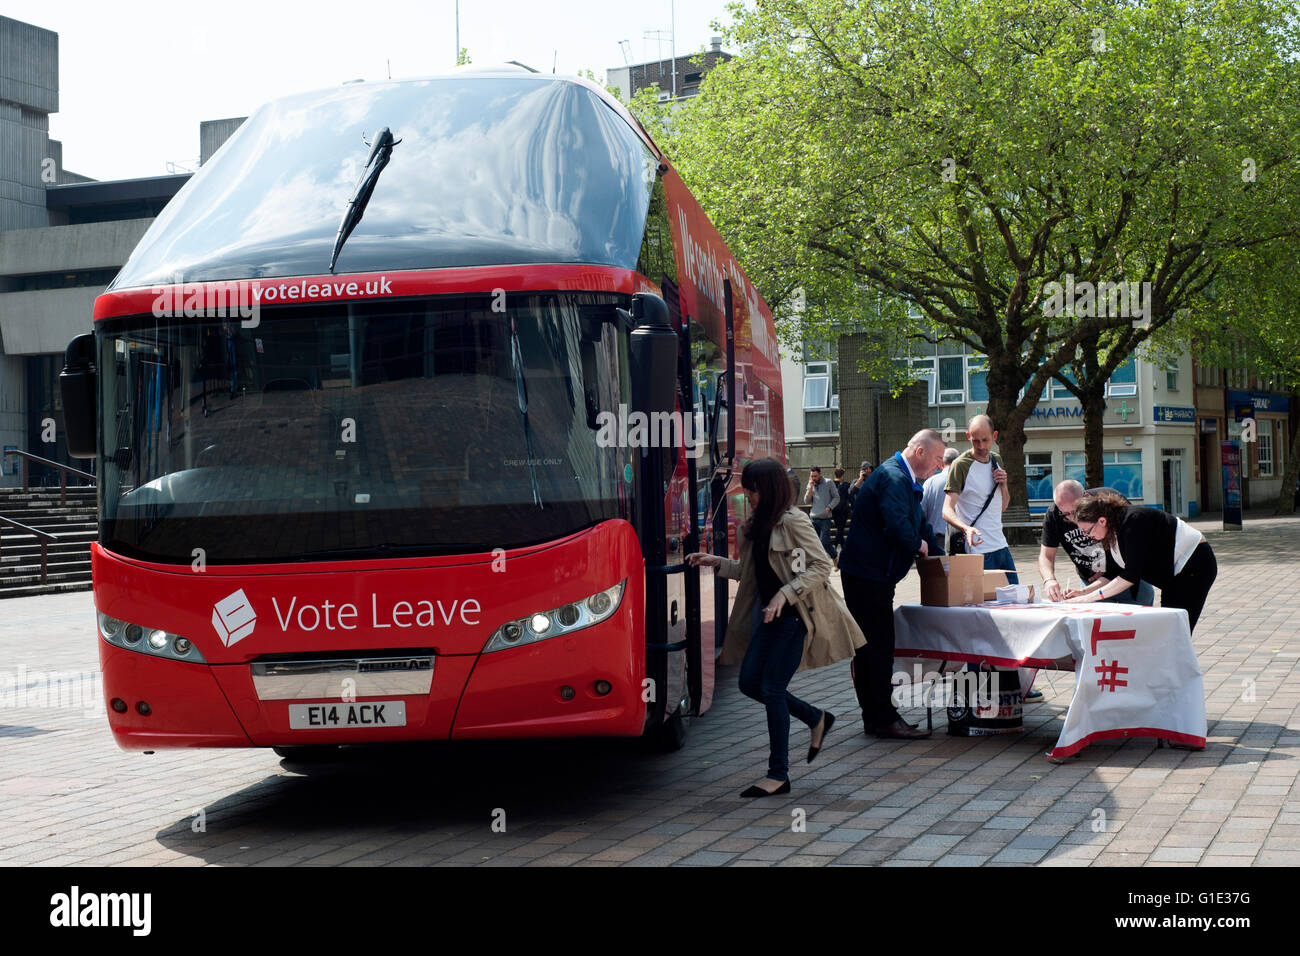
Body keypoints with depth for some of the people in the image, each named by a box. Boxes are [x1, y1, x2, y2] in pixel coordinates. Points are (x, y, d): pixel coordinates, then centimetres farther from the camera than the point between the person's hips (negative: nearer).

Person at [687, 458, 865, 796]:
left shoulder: (793, 521, -13)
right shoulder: (758, 525, 12)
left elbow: (821, 566, -16)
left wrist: (785, 594, -23)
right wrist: (716, 562, 12)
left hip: (795, 616, -9)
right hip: (770, 614, 9)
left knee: (771, 688, -8)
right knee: (749, 682, 5)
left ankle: (779, 774, 1)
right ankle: (817, 719, 23)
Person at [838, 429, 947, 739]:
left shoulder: (905, 480, 18)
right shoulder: (893, 478, -18)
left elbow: (921, 524, 26)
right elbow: (897, 525, -32)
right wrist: (918, 545, -13)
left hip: (874, 574, 11)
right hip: (868, 575, -11)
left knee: (871, 647, 14)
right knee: (877, 647, -6)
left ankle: (875, 717, 21)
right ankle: (883, 719, -2)